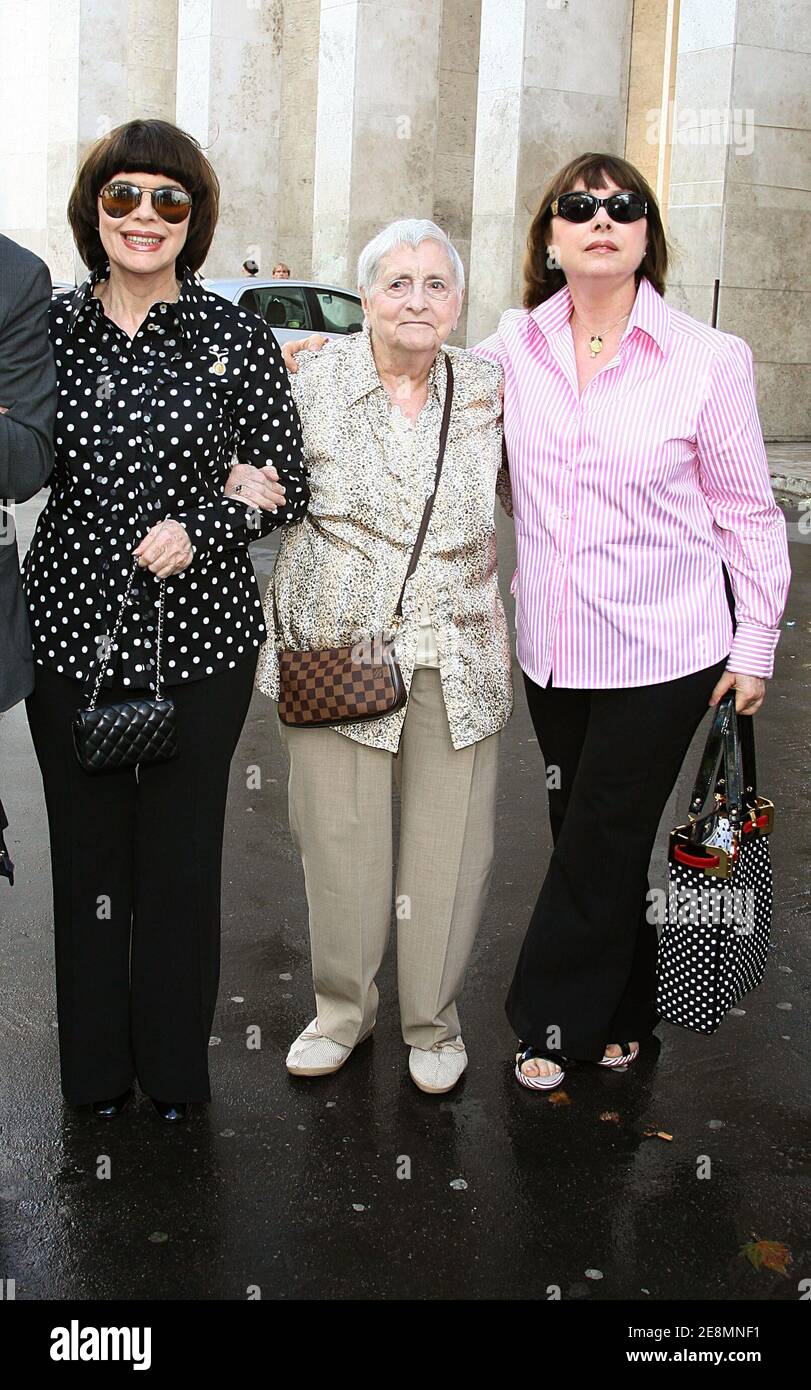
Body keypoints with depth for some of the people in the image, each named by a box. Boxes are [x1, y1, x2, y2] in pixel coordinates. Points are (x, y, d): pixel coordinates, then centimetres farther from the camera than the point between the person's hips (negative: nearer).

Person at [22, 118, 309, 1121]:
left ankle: (174, 1069, 28)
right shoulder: (50, 326, 4)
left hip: (199, 634, -2)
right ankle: (96, 1067, 31)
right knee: (87, 852, 11)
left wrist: (199, 530, -14)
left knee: (182, 856, 7)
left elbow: (289, 486, 0)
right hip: (69, 626, 2)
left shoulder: (235, 339, -2)